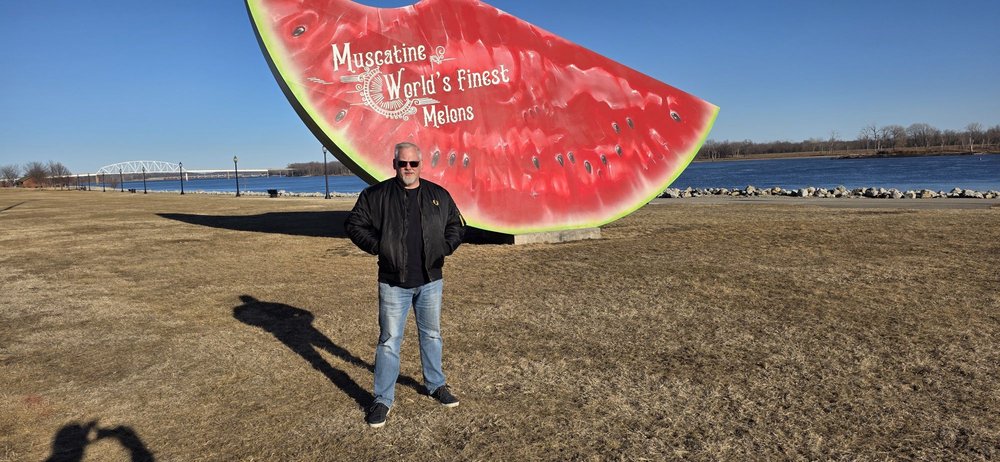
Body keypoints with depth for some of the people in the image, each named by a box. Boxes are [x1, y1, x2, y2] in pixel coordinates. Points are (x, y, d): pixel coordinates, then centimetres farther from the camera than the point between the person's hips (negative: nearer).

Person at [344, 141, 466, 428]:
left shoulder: (439, 195, 4)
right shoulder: (376, 195, -4)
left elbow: (456, 224, 14)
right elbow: (354, 225, 1)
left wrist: (446, 247, -3)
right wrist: (378, 246, -11)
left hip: (430, 281, 3)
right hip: (393, 283, -3)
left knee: (432, 335, 17)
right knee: (389, 341, 3)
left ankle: (436, 385, 35)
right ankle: (383, 399, 14)